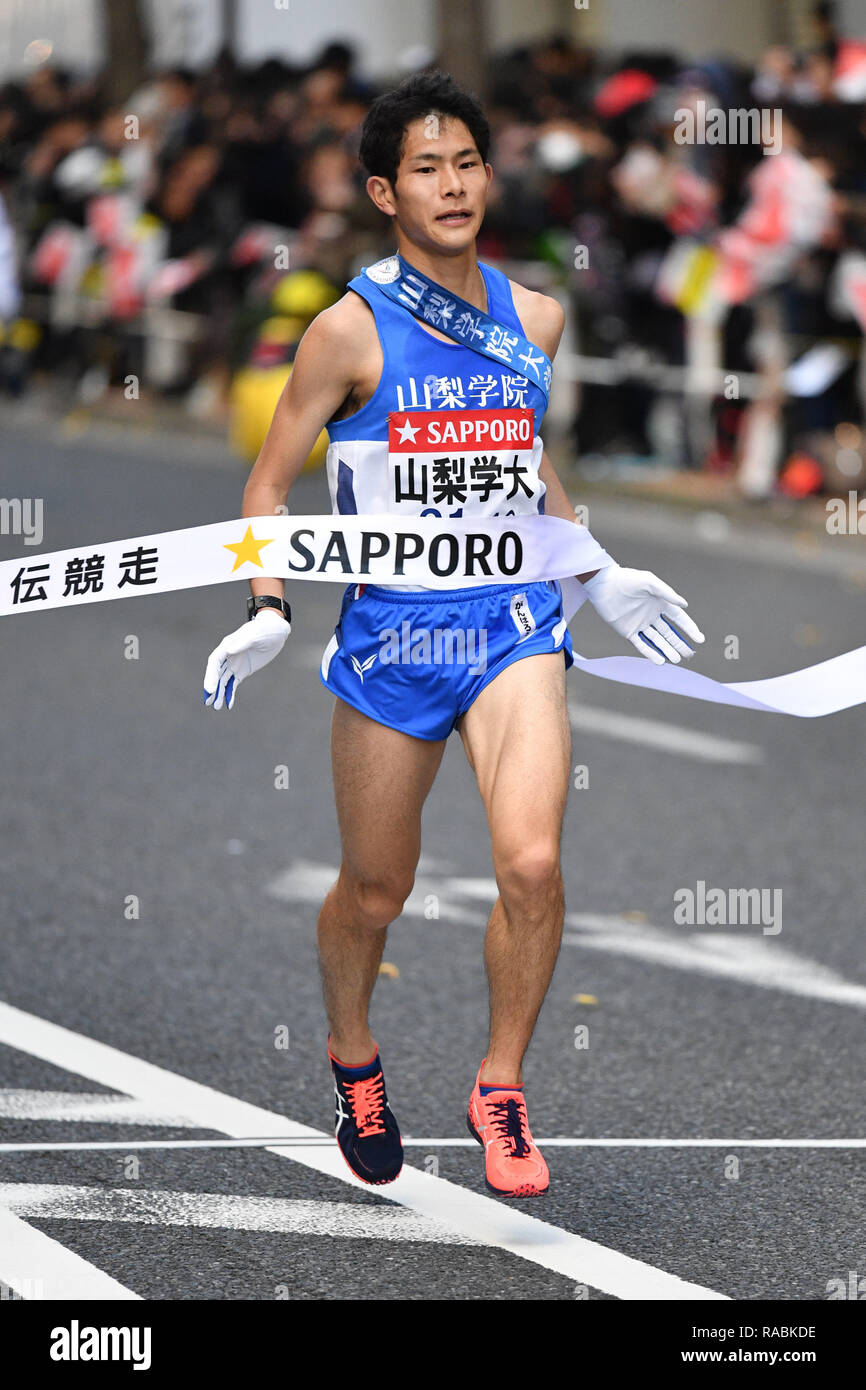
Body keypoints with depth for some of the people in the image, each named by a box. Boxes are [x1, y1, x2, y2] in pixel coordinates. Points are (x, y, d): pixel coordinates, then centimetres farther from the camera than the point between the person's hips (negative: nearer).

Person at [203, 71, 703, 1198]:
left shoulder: (533, 317, 6)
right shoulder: (352, 330, -6)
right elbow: (270, 483, 0)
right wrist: (269, 613, -12)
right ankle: (352, 1058, 40)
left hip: (512, 617, 2)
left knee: (532, 862, -18)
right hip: (389, 628, -2)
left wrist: (600, 576, 21)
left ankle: (501, 1089, 3)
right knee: (376, 889, 10)